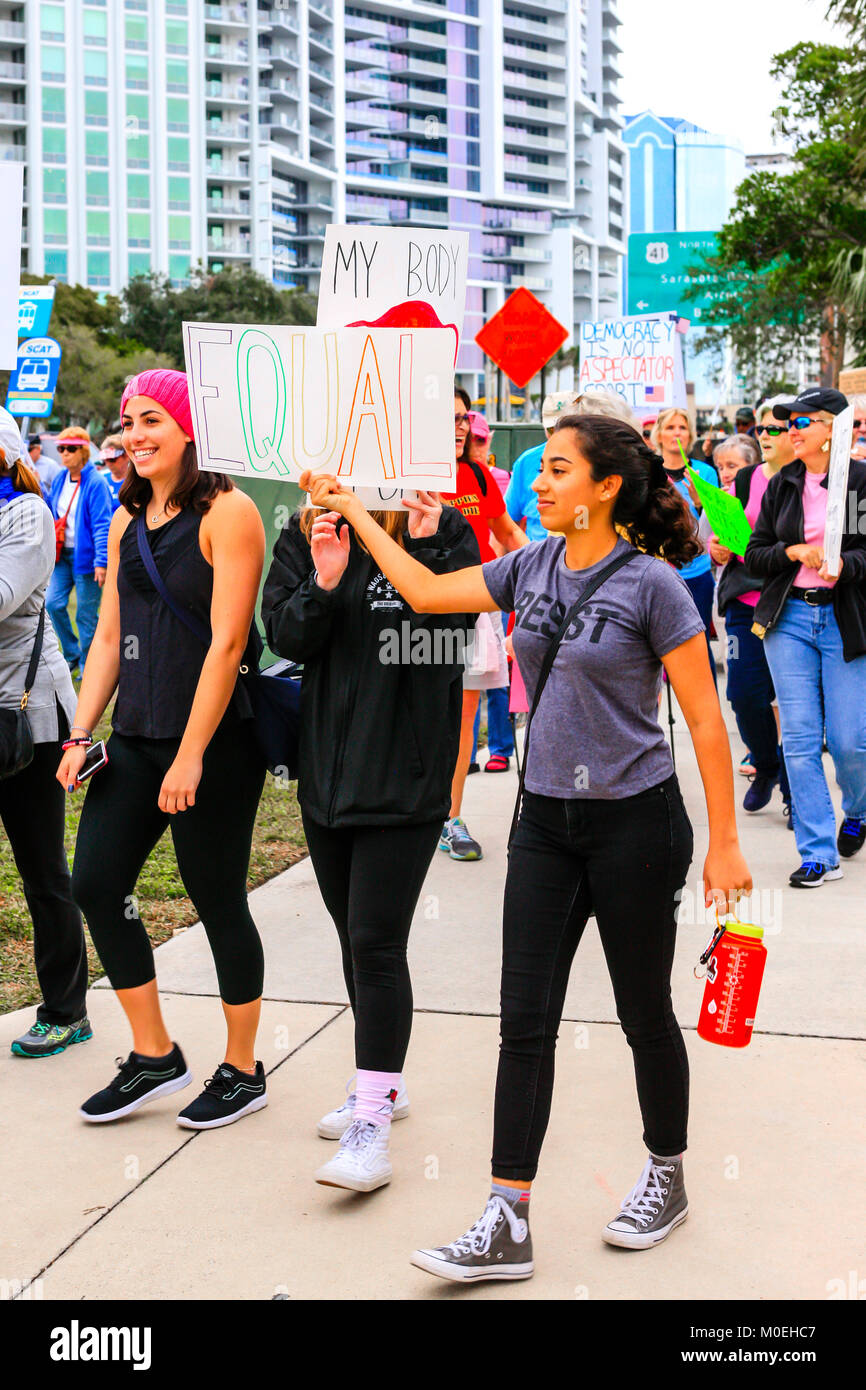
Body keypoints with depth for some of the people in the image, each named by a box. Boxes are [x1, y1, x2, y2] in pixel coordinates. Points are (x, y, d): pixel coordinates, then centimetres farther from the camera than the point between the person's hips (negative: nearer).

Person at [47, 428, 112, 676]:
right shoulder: (59, 480, 9)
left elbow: (102, 525, -16)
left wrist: (101, 561, -19)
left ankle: (88, 665, 14)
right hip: (62, 554, 7)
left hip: (85, 555, -6)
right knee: (53, 604, 1)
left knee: (86, 614, 1)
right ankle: (71, 654, 22)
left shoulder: (95, 482, -12)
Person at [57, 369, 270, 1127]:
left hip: (213, 741, -7)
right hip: (134, 737, 7)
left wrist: (191, 756, -18)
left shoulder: (226, 512, -10)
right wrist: (82, 735, 5)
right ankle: (154, 1056, 19)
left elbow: (227, 643, -16)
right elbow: (110, 637, 14)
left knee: (219, 901, 3)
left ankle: (242, 1071, 20)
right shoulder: (127, 520, 12)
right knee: (95, 883, 3)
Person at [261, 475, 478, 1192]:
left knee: (376, 943, -8)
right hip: (327, 774, 5)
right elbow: (285, 637, 0)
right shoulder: (304, 536, 7)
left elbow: (453, 624, -14)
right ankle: (384, 1084, 33)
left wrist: (423, 549, -24)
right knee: (353, 940, 16)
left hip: (406, 777, -5)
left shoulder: (445, 531, -3)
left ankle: (372, 1122, -1)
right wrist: (323, 585, -17)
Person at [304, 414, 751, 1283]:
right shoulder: (533, 568, 4)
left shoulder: (651, 584, -12)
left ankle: (666, 1177, 34)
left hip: (634, 822, -5)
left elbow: (704, 720, -10)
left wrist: (724, 843, -11)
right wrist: (354, 511, 15)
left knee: (643, 1011, 11)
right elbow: (426, 592, 14)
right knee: (525, 1022, 2)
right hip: (547, 821, 5)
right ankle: (508, 1224, 8)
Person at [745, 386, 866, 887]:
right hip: (790, 617, 3)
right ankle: (818, 854, 7)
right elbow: (755, 554, 9)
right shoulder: (781, 485, 10)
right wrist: (792, 551, -9)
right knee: (800, 738, -1)